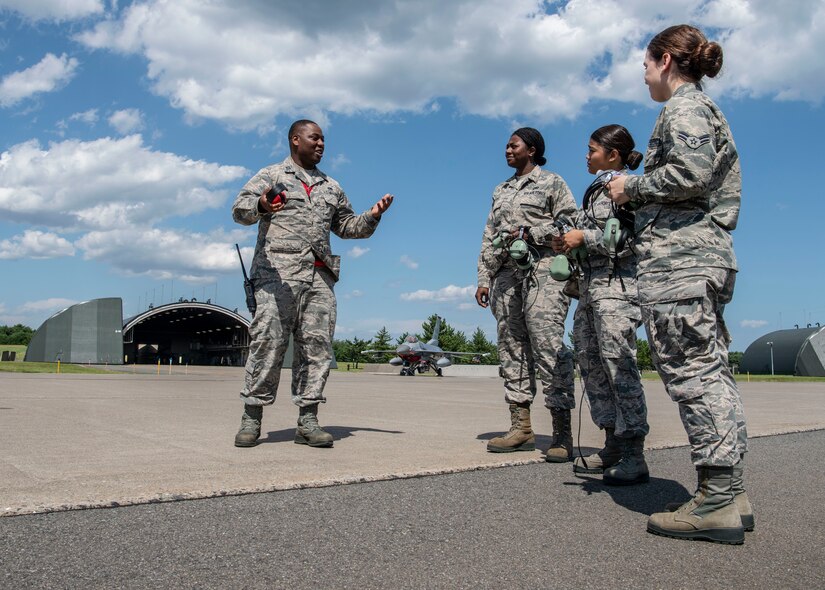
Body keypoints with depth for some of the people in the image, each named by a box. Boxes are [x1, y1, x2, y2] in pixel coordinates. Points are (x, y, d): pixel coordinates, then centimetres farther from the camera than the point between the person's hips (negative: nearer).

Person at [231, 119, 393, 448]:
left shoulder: (331, 187, 26)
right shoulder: (271, 175, 10)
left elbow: (346, 226, 29)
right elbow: (240, 209, -2)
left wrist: (372, 216, 11)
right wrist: (261, 206, -25)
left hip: (320, 277, 5)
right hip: (278, 272, -5)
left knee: (317, 347, -1)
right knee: (268, 343, -9)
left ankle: (308, 421, 2)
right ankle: (252, 417, -2)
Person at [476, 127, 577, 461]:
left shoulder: (552, 183, 9)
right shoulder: (501, 191, 25)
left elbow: (569, 223, -2)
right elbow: (489, 239, 21)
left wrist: (530, 233, -10)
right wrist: (484, 278, 12)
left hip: (541, 270, -6)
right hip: (506, 273, 7)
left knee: (548, 345, -15)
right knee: (512, 349, 1)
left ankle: (562, 433, -15)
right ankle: (521, 428, 4)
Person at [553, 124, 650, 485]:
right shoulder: (595, 191, 21)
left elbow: (629, 238, -16)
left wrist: (584, 237, -13)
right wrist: (567, 243, 6)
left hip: (615, 283, -9)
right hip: (589, 283, 9)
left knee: (618, 364, -12)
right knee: (590, 363, 7)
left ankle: (634, 455, -8)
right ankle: (613, 445, 14)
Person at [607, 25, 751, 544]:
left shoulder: (683, 108, -4)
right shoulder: (706, 110, 27)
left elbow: (691, 173, -20)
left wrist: (633, 187, -6)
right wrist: (637, 194, 22)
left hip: (678, 257, -10)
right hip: (708, 253, 10)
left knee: (691, 372, -12)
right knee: (712, 372, 7)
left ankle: (717, 500, -11)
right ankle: (731, 492, 10)